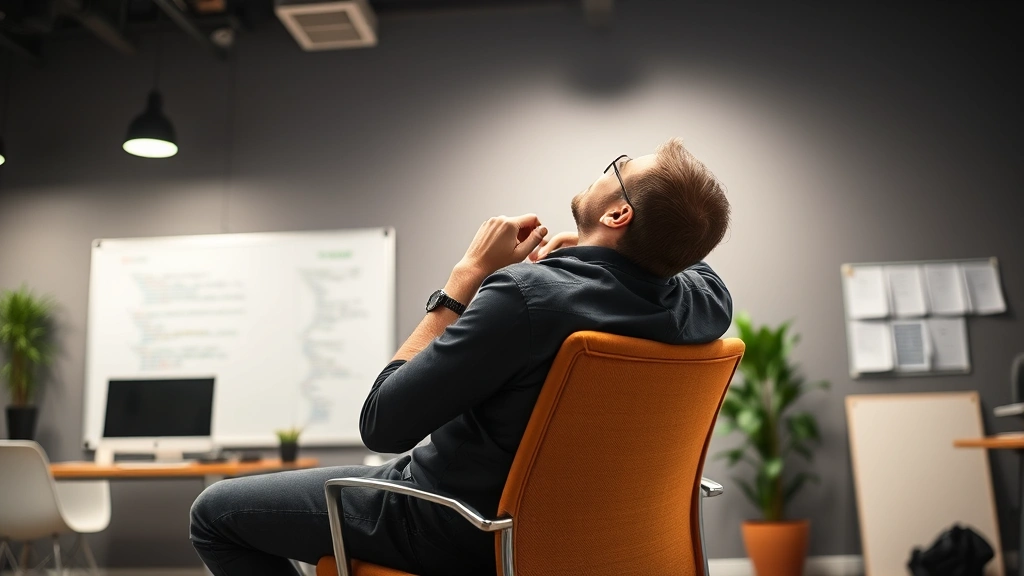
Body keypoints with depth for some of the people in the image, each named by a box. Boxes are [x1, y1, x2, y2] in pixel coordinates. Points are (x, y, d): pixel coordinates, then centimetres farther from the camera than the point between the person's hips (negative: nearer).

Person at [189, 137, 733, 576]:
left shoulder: (527, 292, -33)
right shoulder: (699, 295, -13)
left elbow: (381, 423, -25)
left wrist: (465, 278, -22)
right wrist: (581, 256, -1)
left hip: (461, 532, -7)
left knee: (215, 511, 6)